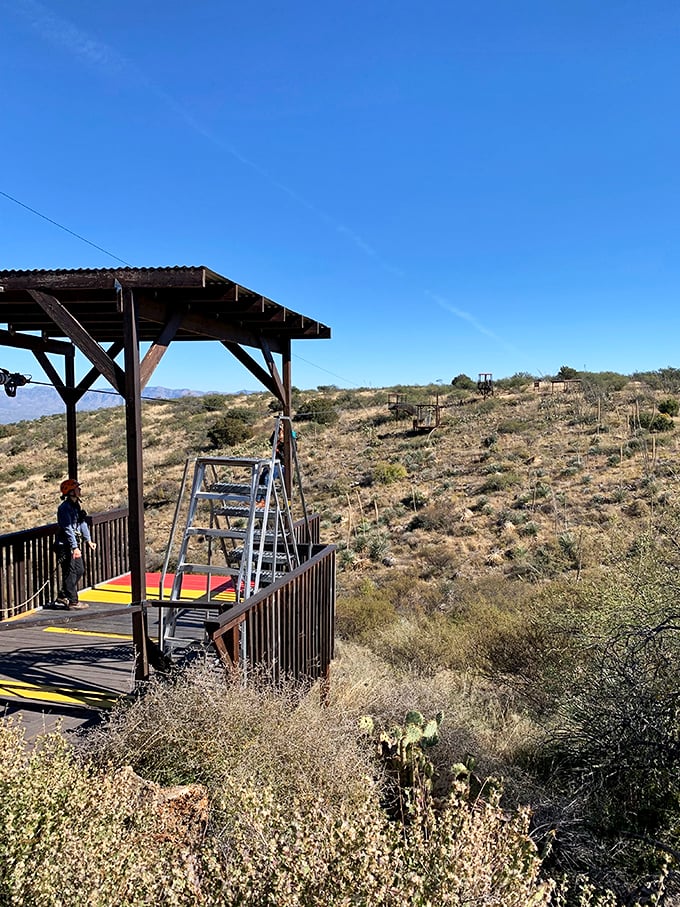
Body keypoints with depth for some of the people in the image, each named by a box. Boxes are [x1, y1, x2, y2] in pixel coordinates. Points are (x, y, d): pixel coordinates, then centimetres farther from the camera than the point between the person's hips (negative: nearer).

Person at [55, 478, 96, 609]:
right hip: (67, 545, -10)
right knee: (70, 573, -3)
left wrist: (88, 540, 15)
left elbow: (82, 523, 18)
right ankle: (73, 602, 4)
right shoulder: (65, 507, -18)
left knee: (80, 570, 15)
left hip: (75, 544, 10)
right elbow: (68, 529, -22)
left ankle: (63, 596, 26)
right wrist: (75, 547, -25)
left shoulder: (76, 505, 12)